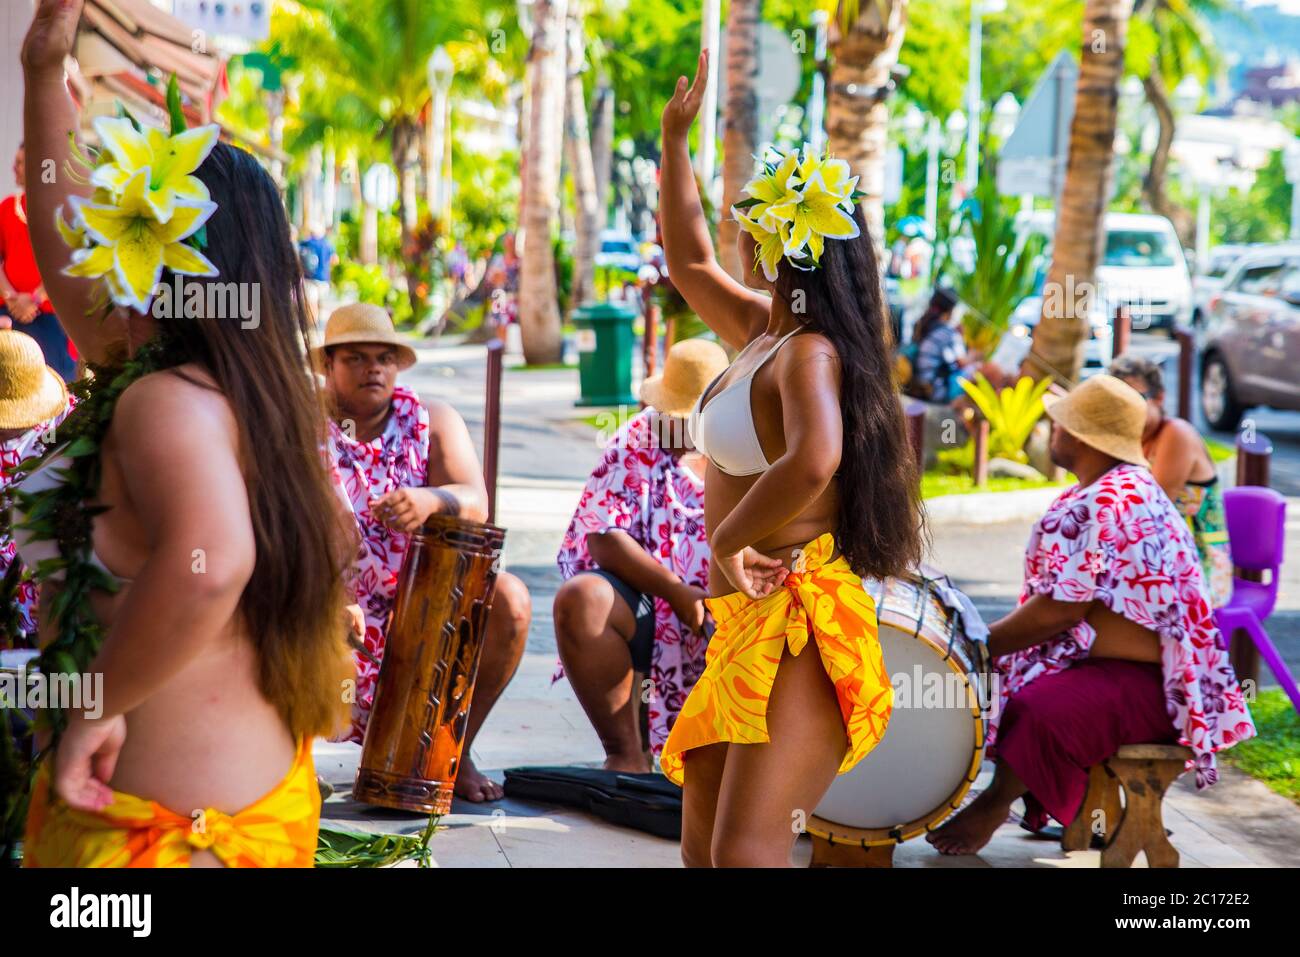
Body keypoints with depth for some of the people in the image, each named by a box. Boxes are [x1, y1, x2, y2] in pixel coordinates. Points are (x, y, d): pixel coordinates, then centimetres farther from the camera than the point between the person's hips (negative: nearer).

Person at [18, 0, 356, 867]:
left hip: (165, 825, -9)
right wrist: (46, 74, 24)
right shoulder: (239, 382, 9)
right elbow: (62, 246, 23)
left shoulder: (168, 400, -19)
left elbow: (208, 561, -41)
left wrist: (100, 702, -29)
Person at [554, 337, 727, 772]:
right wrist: (677, 592, -21)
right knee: (580, 598, -32)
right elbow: (604, 540, -9)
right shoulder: (634, 444, 1)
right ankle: (626, 753, -18)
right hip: (645, 608, -1)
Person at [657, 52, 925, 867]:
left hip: (797, 627, -10)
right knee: (702, 846, 15)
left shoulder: (809, 353, -15)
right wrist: (676, 141, 30)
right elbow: (690, 265, 31)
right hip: (748, 624, 10)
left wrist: (731, 536, -22)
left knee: (746, 850, -20)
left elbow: (812, 462, -36)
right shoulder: (760, 331, 13)